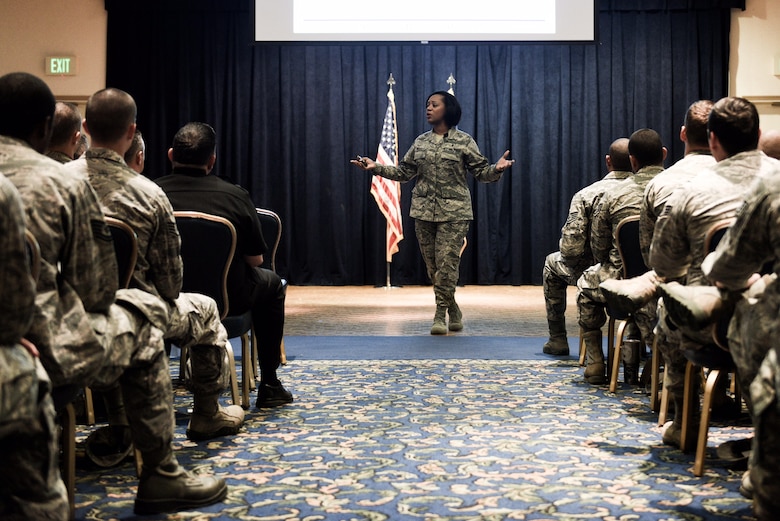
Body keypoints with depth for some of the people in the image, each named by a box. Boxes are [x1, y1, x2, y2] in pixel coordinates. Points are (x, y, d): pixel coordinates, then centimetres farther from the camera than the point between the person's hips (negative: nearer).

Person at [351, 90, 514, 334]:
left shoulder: (463, 141, -2)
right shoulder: (420, 142, 10)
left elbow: (481, 172, -4)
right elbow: (404, 172, 13)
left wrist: (497, 168, -24)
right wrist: (376, 168, 4)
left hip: (454, 212, -4)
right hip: (424, 210, 4)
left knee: (446, 263, -8)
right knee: (432, 265, 6)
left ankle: (441, 314, 2)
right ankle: (453, 309, 23)